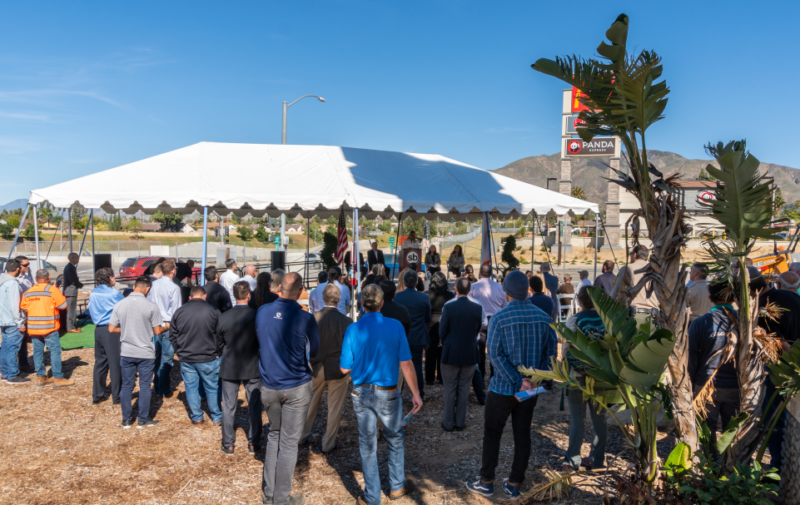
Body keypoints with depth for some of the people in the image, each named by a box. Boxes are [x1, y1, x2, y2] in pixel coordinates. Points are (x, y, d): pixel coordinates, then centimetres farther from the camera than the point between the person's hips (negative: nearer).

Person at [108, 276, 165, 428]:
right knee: (145, 386, 8)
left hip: (126, 353, 3)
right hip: (145, 353, -3)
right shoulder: (151, 306, -13)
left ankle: (126, 421, 20)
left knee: (126, 386, 12)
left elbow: (112, 329, 0)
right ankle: (143, 420, 17)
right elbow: (157, 331, -10)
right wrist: (165, 327, 11)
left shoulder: (119, 305, -3)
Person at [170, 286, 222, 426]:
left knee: (191, 387, 13)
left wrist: (180, 351, 13)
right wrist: (217, 352, 4)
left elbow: (172, 335, 6)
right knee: (212, 388, 9)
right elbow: (220, 335, -6)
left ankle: (196, 418, 20)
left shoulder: (179, 312, 0)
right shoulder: (213, 311, -9)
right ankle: (217, 418, 17)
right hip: (208, 358, -2)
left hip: (186, 358, 2)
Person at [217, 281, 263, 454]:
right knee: (255, 407, 14)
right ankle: (254, 443, 22)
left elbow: (219, 342, 0)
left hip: (229, 368, 0)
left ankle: (228, 444, 21)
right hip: (253, 368, 0)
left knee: (228, 407, 13)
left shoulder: (223, 318, -13)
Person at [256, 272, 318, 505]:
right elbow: (314, 352, -2)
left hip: (269, 387, 4)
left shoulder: (262, 312, -5)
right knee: (289, 442, 6)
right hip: (296, 389, -4)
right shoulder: (305, 319, -16)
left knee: (274, 435, 21)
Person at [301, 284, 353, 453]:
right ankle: (328, 444, 22)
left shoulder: (312, 318, -10)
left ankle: (303, 436, 36)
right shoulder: (346, 322, -17)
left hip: (316, 369, 3)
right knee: (334, 409, 11)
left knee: (311, 404, 21)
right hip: (337, 371, -3)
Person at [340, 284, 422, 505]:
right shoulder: (395, 327, -12)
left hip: (361, 393, 1)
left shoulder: (353, 330, -9)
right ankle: (397, 486, 34)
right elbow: (406, 365, -12)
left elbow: (345, 368, -5)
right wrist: (415, 393, -3)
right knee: (395, 439, 22)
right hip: (387, 394, -1)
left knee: (368, 445, 13)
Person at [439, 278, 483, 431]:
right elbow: (478, 330, 4)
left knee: (449, 390, 9)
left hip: (451, 354, -2)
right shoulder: (477, 308, -8)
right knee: (464, 389, 12)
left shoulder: (448, 307, -15)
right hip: (470, 354, 2)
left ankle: (448, 423, 17)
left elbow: (442, 332, -7)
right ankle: (460, 422, 20)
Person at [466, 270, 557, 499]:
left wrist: (518, 382, -18)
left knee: (492, 433, 10)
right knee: (522, 435, 13)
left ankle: (487, 482, 20)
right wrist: (534, 379, -6)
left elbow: (495, 354, -20)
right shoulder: (543, 317, -4)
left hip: (502, 387, -4)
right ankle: (514, 484, 22)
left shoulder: (499, 318, -15)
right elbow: (550, 351, -3)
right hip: (531, 389, 4)